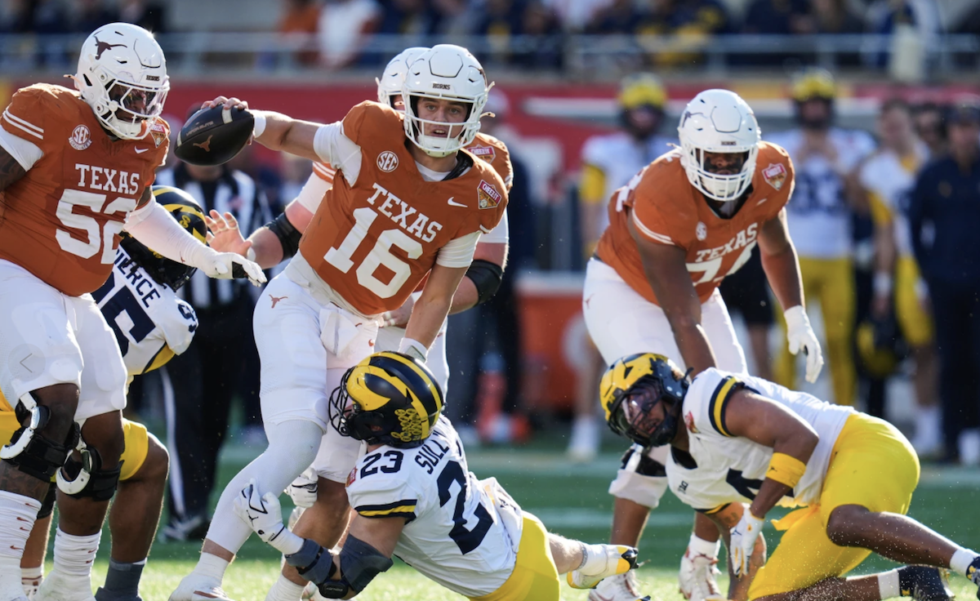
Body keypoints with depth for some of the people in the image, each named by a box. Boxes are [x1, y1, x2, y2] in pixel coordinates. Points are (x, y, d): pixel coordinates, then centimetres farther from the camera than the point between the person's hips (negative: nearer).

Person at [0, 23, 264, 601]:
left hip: (73, 298, 9)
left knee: (103, 444, 8)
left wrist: (210, 258, 28)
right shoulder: (48, 115, -16)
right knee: (54, 409, -27)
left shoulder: (147, 142, 8)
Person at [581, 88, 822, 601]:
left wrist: (797, 319, 1)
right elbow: (684, 322, -34)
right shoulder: (660, 199, -37)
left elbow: (775, 246, 7)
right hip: (624, 290, -7)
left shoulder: (771, 176, -19)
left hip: (697, 290, 7)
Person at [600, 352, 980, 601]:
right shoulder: (685, 480, 14)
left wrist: (754, 517, -22)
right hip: (830, 495, 10)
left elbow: (800, 438, -23)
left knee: (844, 524, -41)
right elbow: (739, 535, 27)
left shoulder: (704, 398, -14)